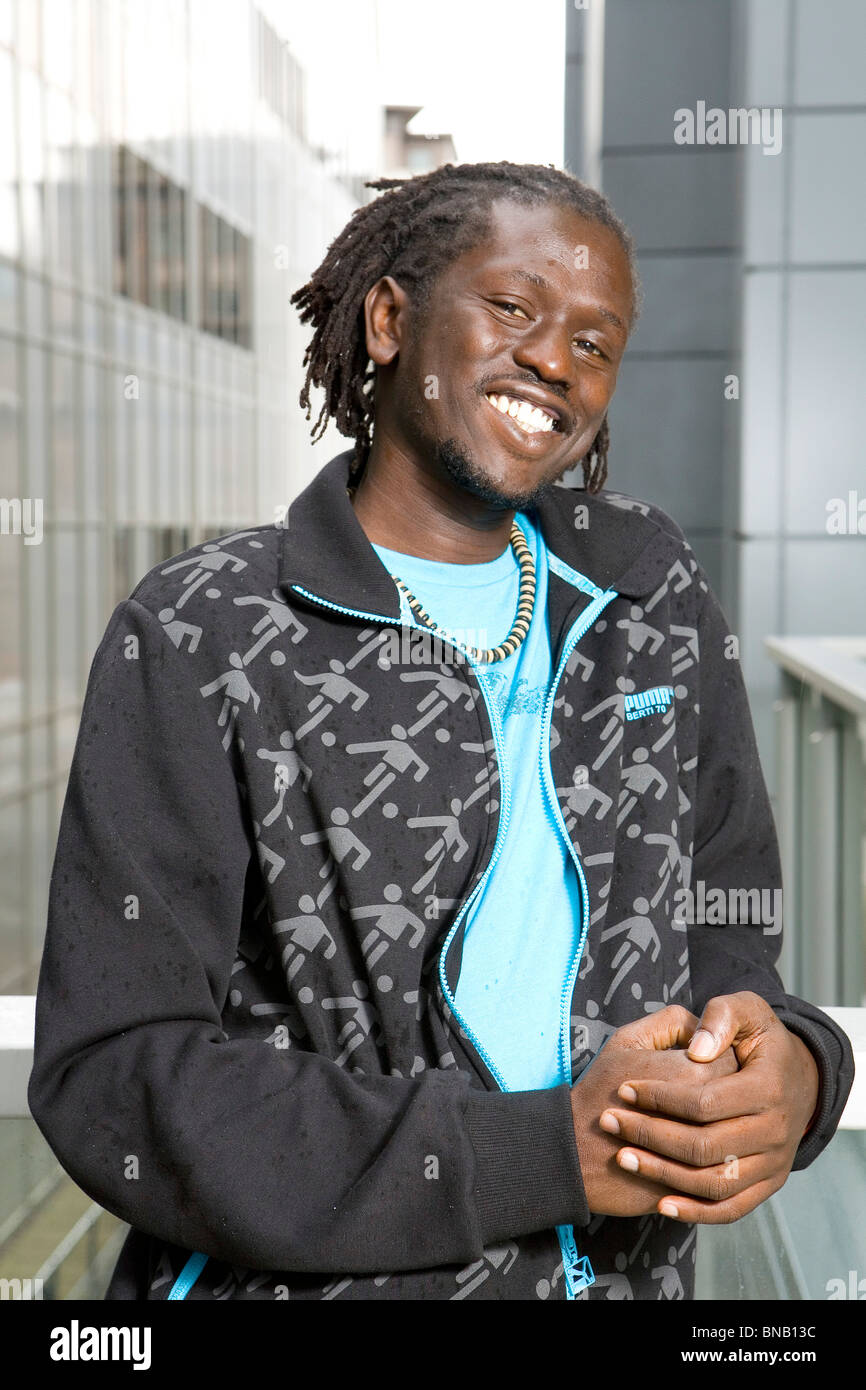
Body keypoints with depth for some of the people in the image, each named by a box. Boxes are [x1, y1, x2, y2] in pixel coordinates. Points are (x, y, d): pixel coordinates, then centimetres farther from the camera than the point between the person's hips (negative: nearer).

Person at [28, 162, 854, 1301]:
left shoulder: (651, 592, 1)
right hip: (300, 1276, -4)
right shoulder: (201, 638, -13)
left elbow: (724, 949, 4)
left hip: (628, 1273, 4)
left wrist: (787, 1073, -20)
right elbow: (110, 1083, -19)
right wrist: (555, 1150, -25)